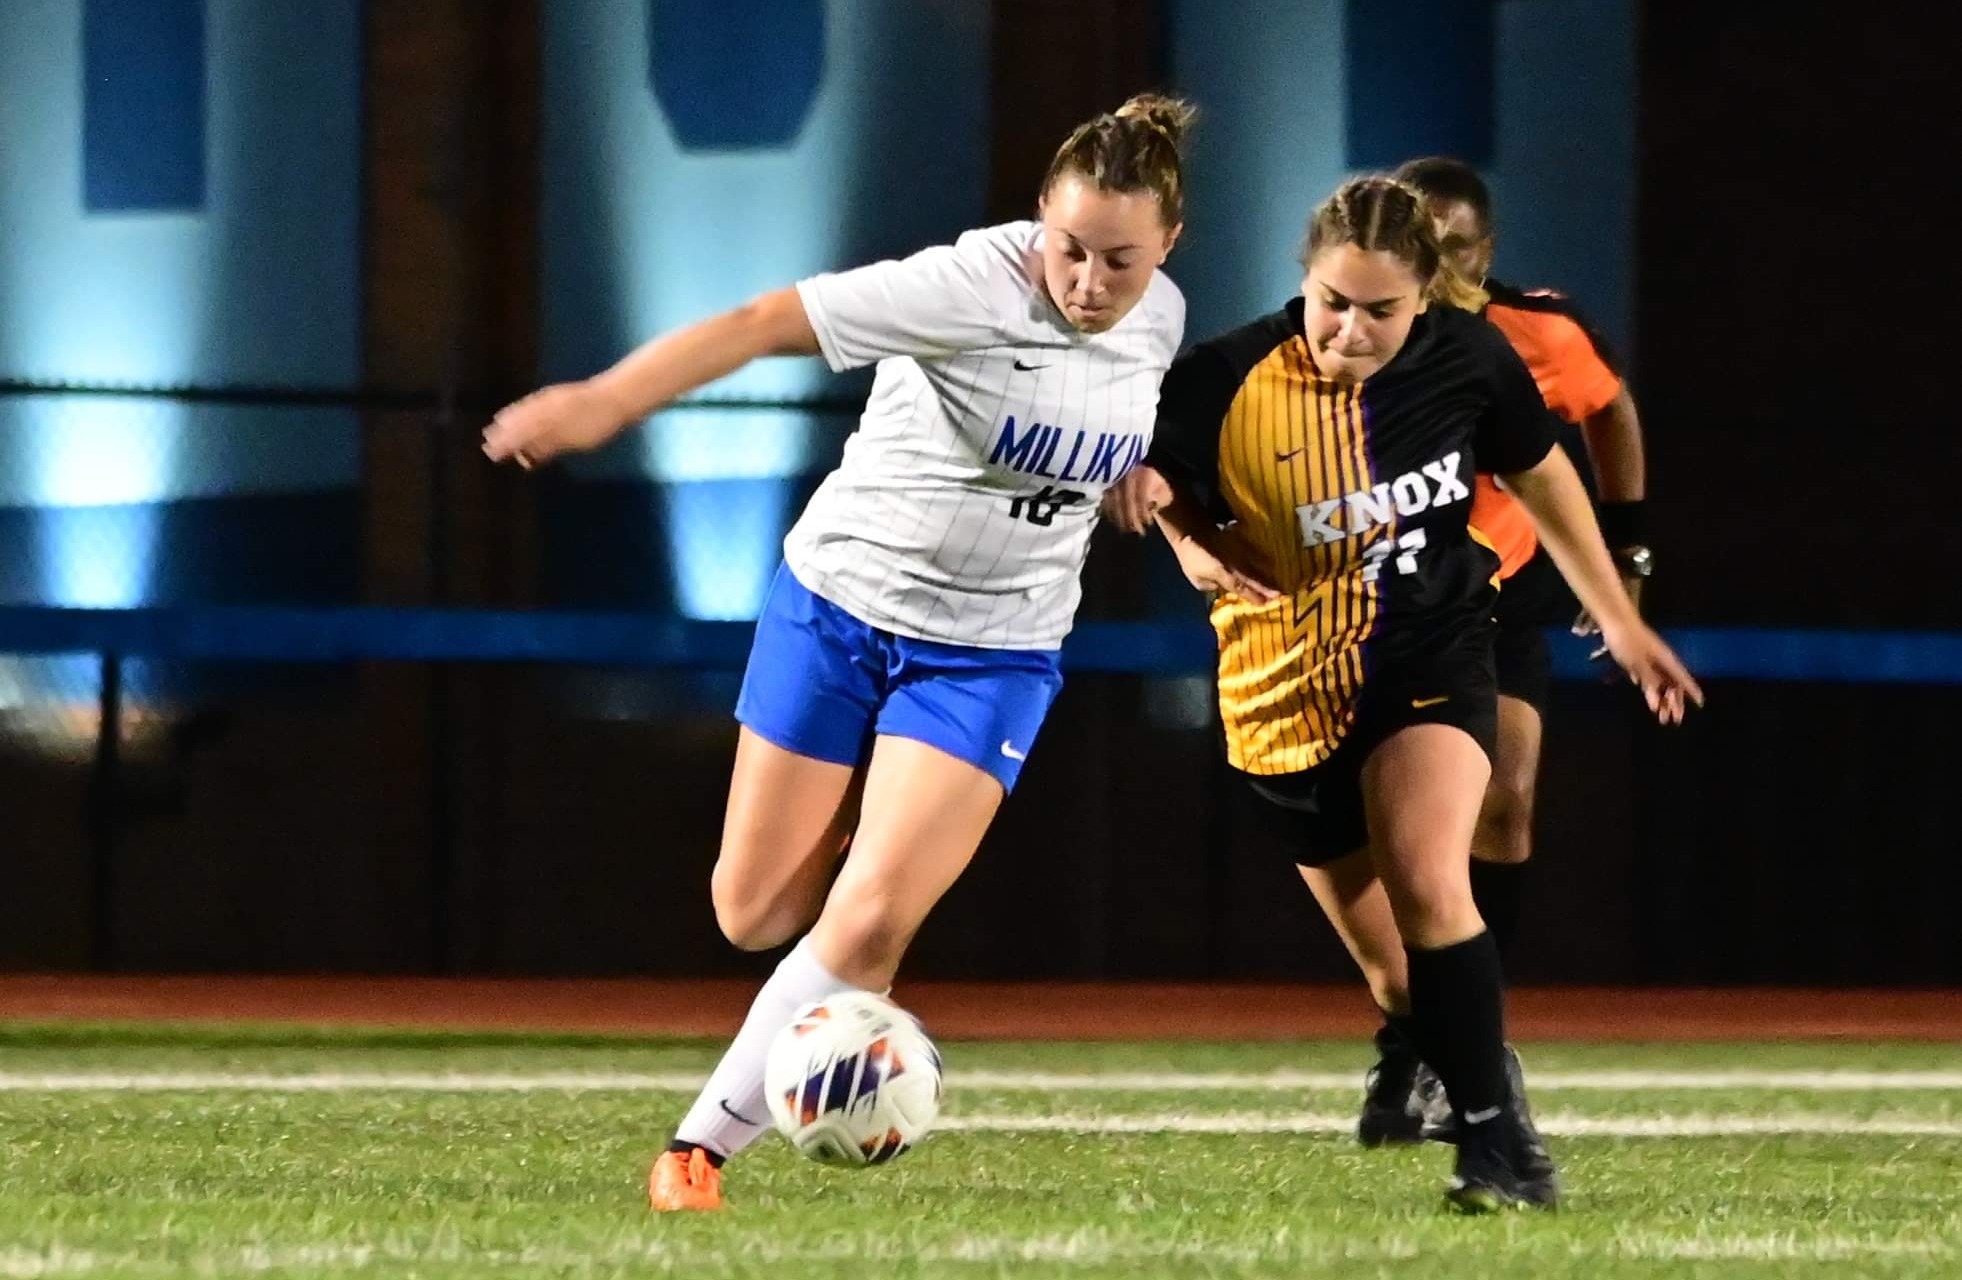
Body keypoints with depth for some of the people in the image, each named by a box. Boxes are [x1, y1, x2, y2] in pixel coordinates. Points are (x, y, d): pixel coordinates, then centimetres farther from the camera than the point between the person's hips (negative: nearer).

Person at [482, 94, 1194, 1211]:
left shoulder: (1159, 321, -7)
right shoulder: (976, 287, -25)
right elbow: (770, 321, -36)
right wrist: (603, 401, -47)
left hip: (991, 652, 2)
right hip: (840, 603, -2)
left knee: (867, 922, -15)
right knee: (754, 913, 6)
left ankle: (704, 1147, -1)